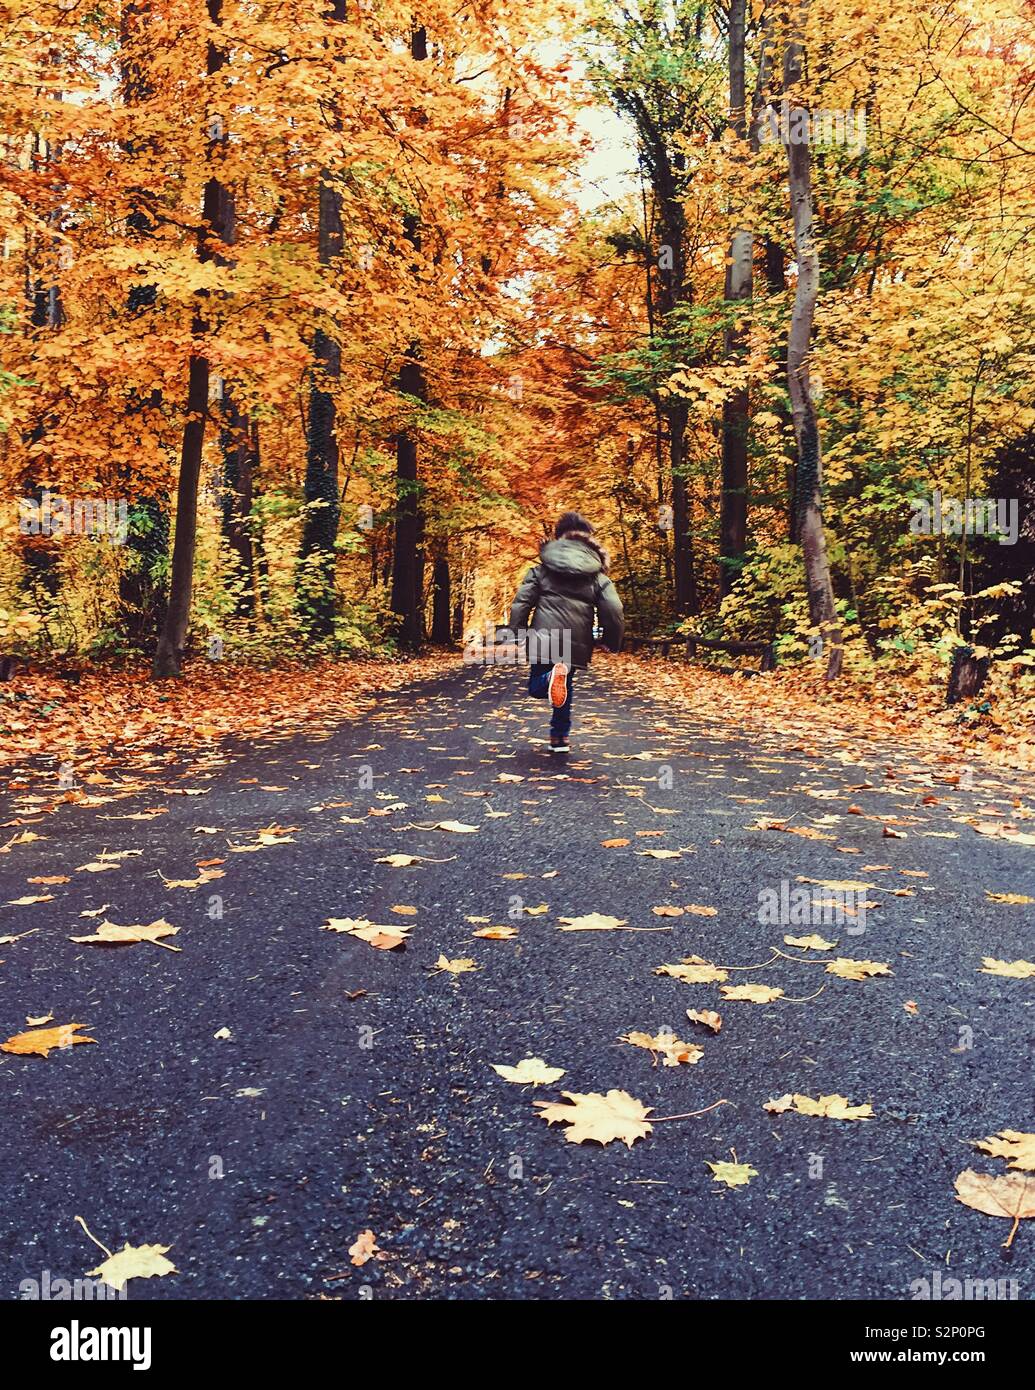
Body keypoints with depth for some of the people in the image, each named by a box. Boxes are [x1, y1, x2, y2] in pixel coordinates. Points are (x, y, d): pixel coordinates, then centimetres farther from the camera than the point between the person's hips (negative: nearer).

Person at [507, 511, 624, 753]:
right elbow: (614, 612, -2)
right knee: (564, 691, 23)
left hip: (544, 639, -2)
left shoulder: (542, 569, 6)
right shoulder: (597, 576, 6)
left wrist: (516, 634, 3)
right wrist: (613, 643, 11)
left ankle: (552, 676, -24)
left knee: (537, 687, 11)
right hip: (577, 643, 2)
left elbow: (521, 602, -1)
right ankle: (560, 737, 21)